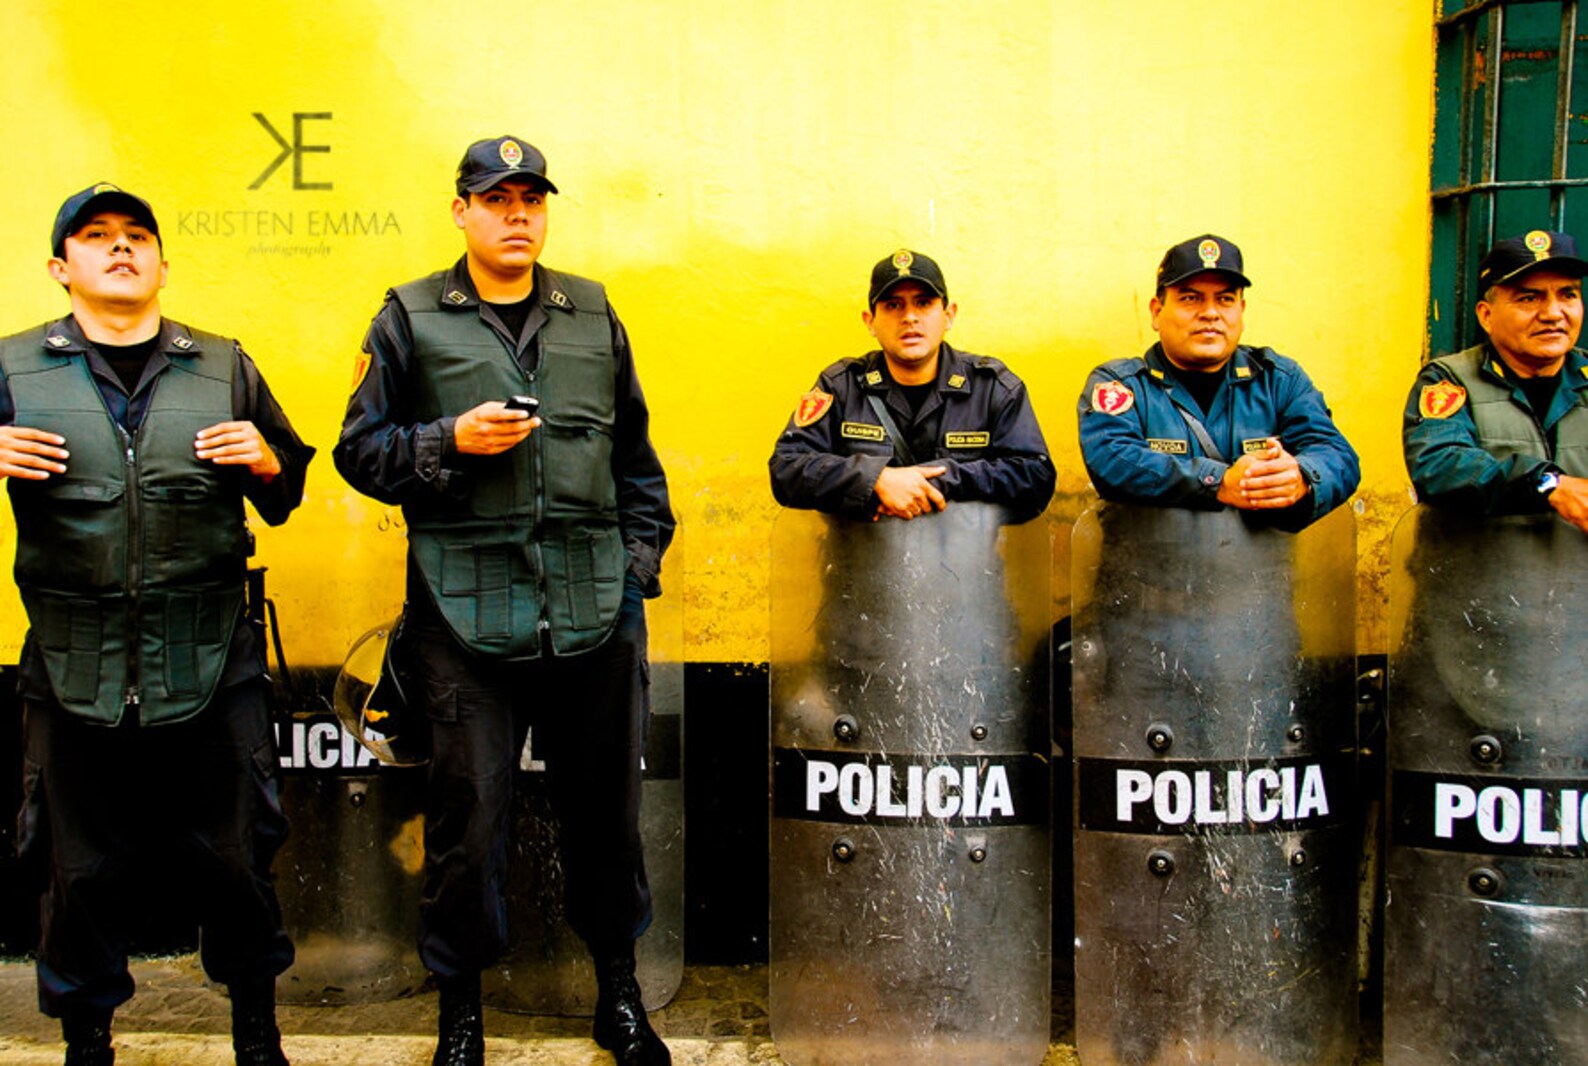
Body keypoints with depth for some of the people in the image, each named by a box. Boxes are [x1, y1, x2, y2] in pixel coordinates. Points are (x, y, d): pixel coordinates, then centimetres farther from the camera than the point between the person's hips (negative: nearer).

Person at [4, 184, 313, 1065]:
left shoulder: (223, 367, 8)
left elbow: (285, 498, 15)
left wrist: (267, 462, -7)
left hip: (210, 666, 1)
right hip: (74, 669, 0)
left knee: (231, 858, 10)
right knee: (83, 871, 11)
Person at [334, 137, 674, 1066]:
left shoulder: (594, 314, 13)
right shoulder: (411, 318, 5)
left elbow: (635, 453, 18)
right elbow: (359, 449, 5)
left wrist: (641, 560, 10)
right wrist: (452, 441, -11)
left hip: (595, 609, 3)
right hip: (467, 614, -2)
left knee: (606, 806, 12)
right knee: (469, 815, 4)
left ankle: (620, 990, 31)